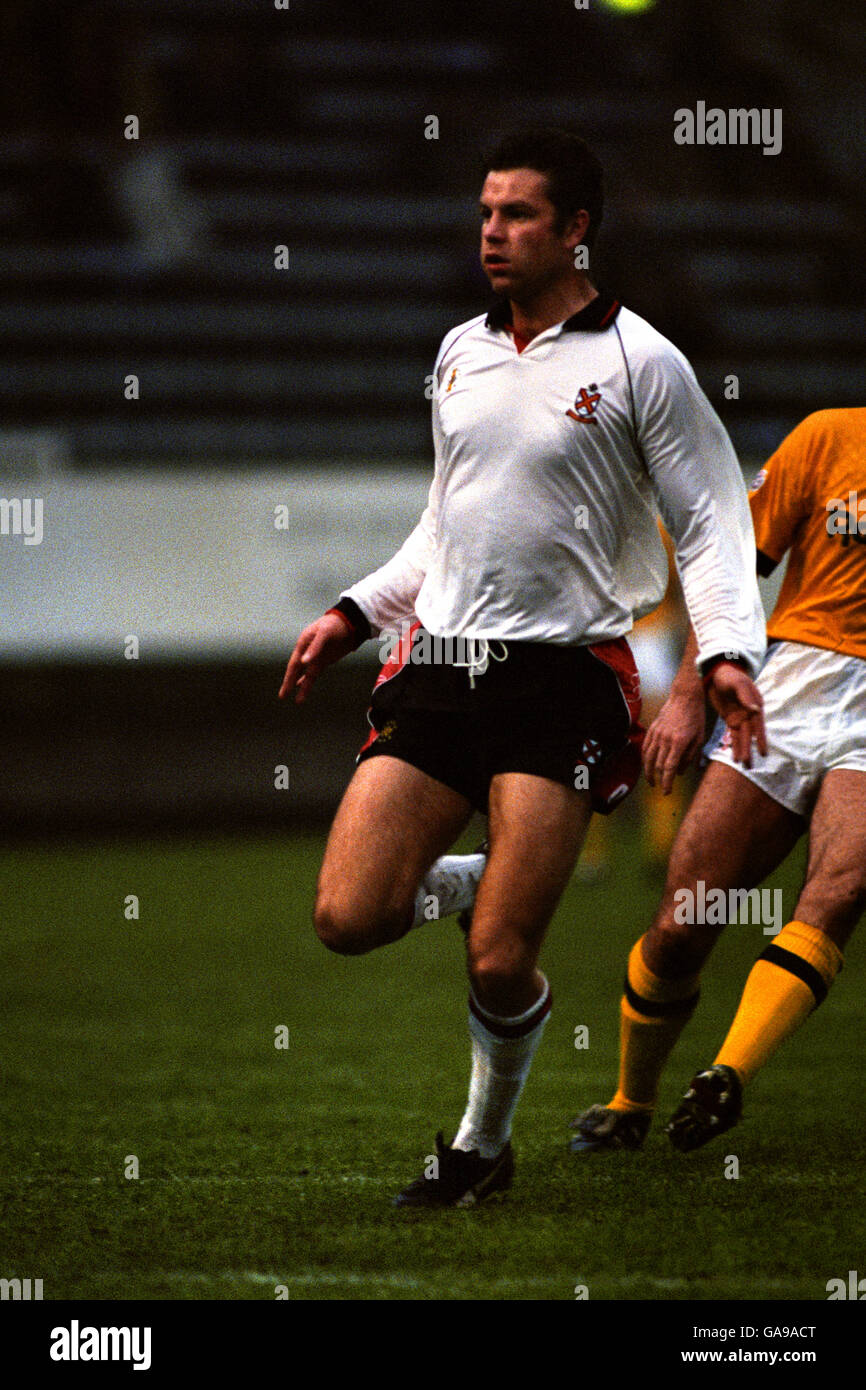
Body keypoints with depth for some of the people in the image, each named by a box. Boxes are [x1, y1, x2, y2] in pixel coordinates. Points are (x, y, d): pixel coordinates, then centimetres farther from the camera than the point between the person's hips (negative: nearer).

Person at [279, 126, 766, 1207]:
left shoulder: (638, 363, -3)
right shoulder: (461, 352, 14)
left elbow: (711, 521, -2)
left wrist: (727, 650, -16)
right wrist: (355, 614, 20)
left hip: (561, 675, -5)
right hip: (437, 663, 5)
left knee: (499, 964, -10)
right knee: (346, 918, -9)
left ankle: (484, 1144, 17)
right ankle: (474, 884, 23)